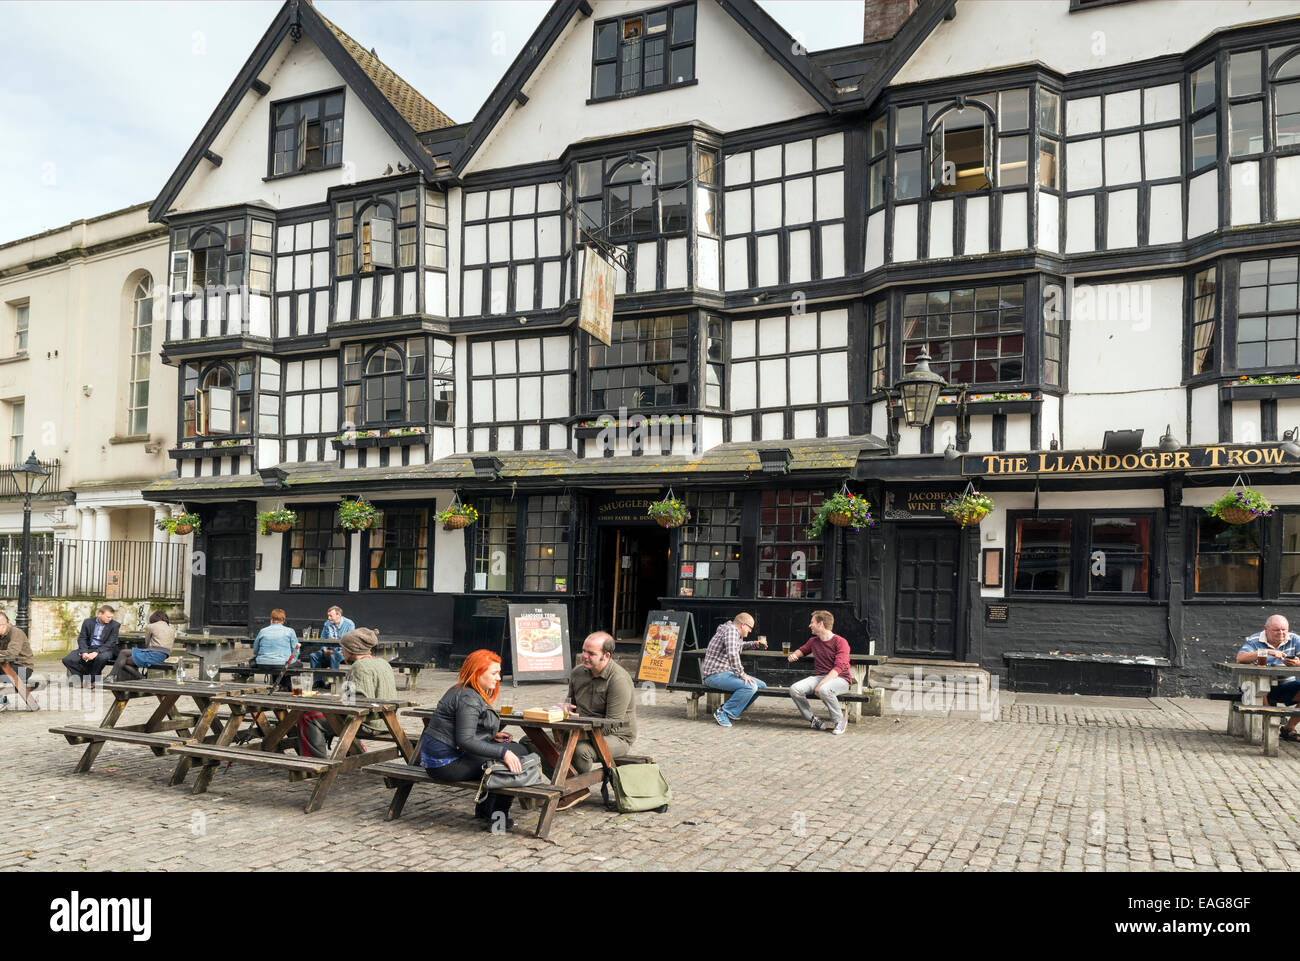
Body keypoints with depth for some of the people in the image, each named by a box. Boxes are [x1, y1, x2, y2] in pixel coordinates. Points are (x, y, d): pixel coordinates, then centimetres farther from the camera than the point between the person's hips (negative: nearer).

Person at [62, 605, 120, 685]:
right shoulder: (88, 622, 5)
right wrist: (84, 652, -16)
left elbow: (110, 643, -10)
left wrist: (97, 652, -25)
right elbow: (82, 638, 3)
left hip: (104, 649, -3)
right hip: (88, 648, 3)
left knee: (102, 657, -40)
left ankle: (93, 680, -16)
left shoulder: (115, 625, -3)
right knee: (67, 660, -20)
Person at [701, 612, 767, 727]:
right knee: (750, 686, -30)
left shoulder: (736, 633, 18)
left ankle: (733, 712, 7)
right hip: (715, 675, -11)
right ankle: (723, 713, -17)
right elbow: (732, 654, -31)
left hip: (727, 672, 11)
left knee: (761, 686, 7)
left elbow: (739, 645, 43)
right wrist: (742, 674, -27)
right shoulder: (731, 629, -15)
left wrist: (754, 644, 27)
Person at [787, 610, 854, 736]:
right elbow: (803, 650, 37)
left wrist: (822, 683, -27)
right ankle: (813, 720, -5)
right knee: (794, 689, -21)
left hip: (840, 679, -6)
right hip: (819, 677, 6)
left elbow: (839, 668, -17)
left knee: (824, 690, -40)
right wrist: (795, 654, 12)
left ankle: (840, 721, -15)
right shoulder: (813, 641, 15)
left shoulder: (840, 642, -7)